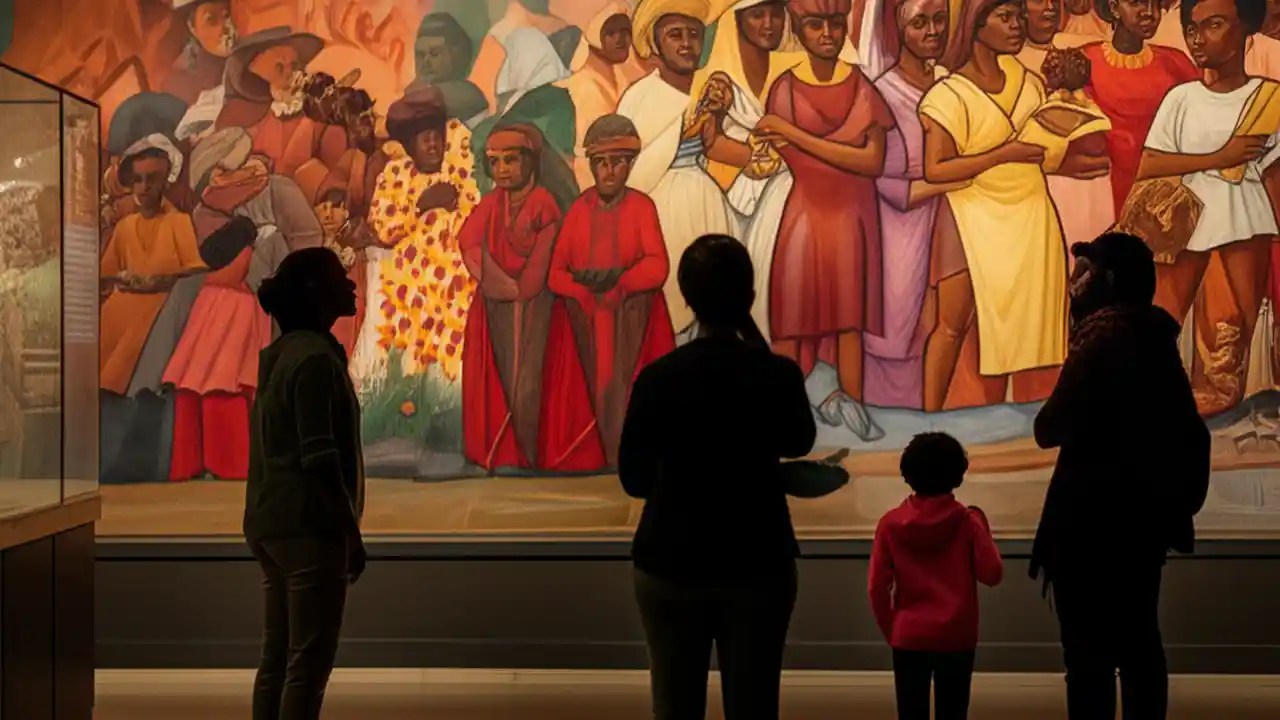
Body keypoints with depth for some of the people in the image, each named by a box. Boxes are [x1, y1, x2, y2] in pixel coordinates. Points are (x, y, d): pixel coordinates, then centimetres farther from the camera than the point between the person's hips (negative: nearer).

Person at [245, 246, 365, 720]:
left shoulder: (281, 356, 15)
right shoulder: (315, 359, -14)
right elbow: (320, 459, -19)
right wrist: (352, 531, -13)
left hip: (271, 524, 10)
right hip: (309, 526, -10)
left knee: (278, 658, 12)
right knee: (308, 662, -5)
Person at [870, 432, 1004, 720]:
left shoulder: (891, 523, -5)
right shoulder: (967, 521, -7)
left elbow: (877, 586, -4)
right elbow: (992, 574, -4)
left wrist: (890, 629, 9)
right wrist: (983, 530, 8)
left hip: (908, 638, 1)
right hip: (956, 637, 0)